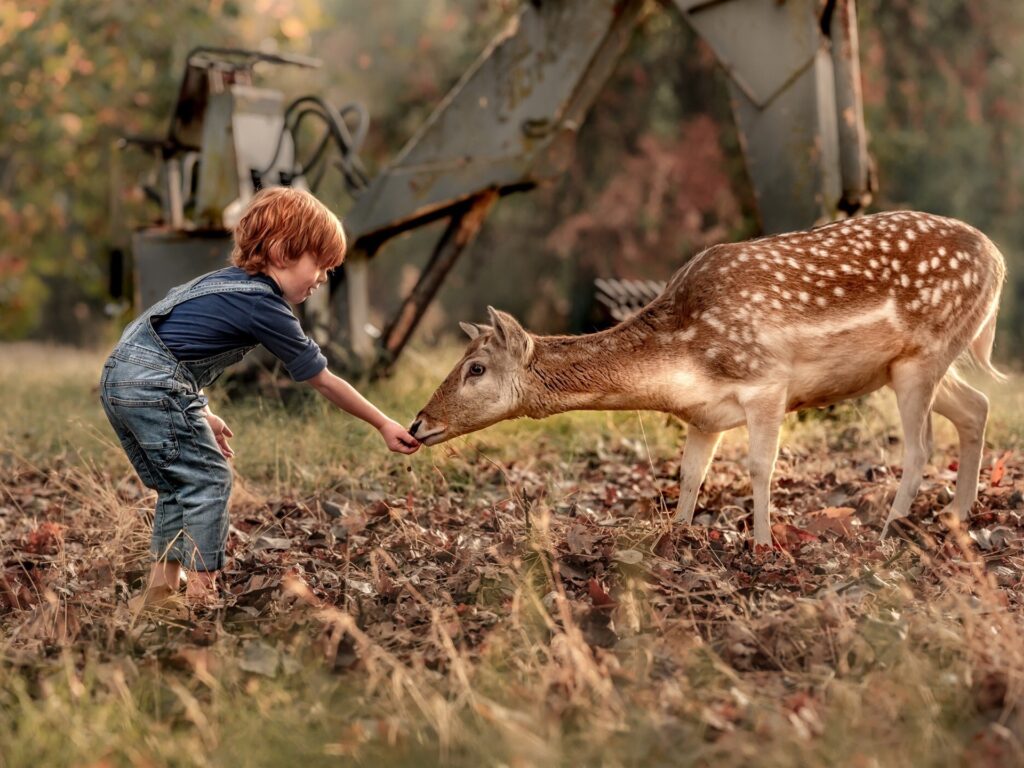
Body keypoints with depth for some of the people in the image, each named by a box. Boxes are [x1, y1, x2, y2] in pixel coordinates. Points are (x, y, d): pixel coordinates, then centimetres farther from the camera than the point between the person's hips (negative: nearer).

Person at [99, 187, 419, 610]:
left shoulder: (229, 281, 16)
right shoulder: (266, 307, -10)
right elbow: (325, 382, -3)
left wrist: (202, 415, 23)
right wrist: (384, 424, 6)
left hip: (118, 375, 10)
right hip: (154, 384, -10)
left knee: (177, 485, 18)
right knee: (209, 479, -2)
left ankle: (162, 586, 23)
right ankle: (201, 593, 0)